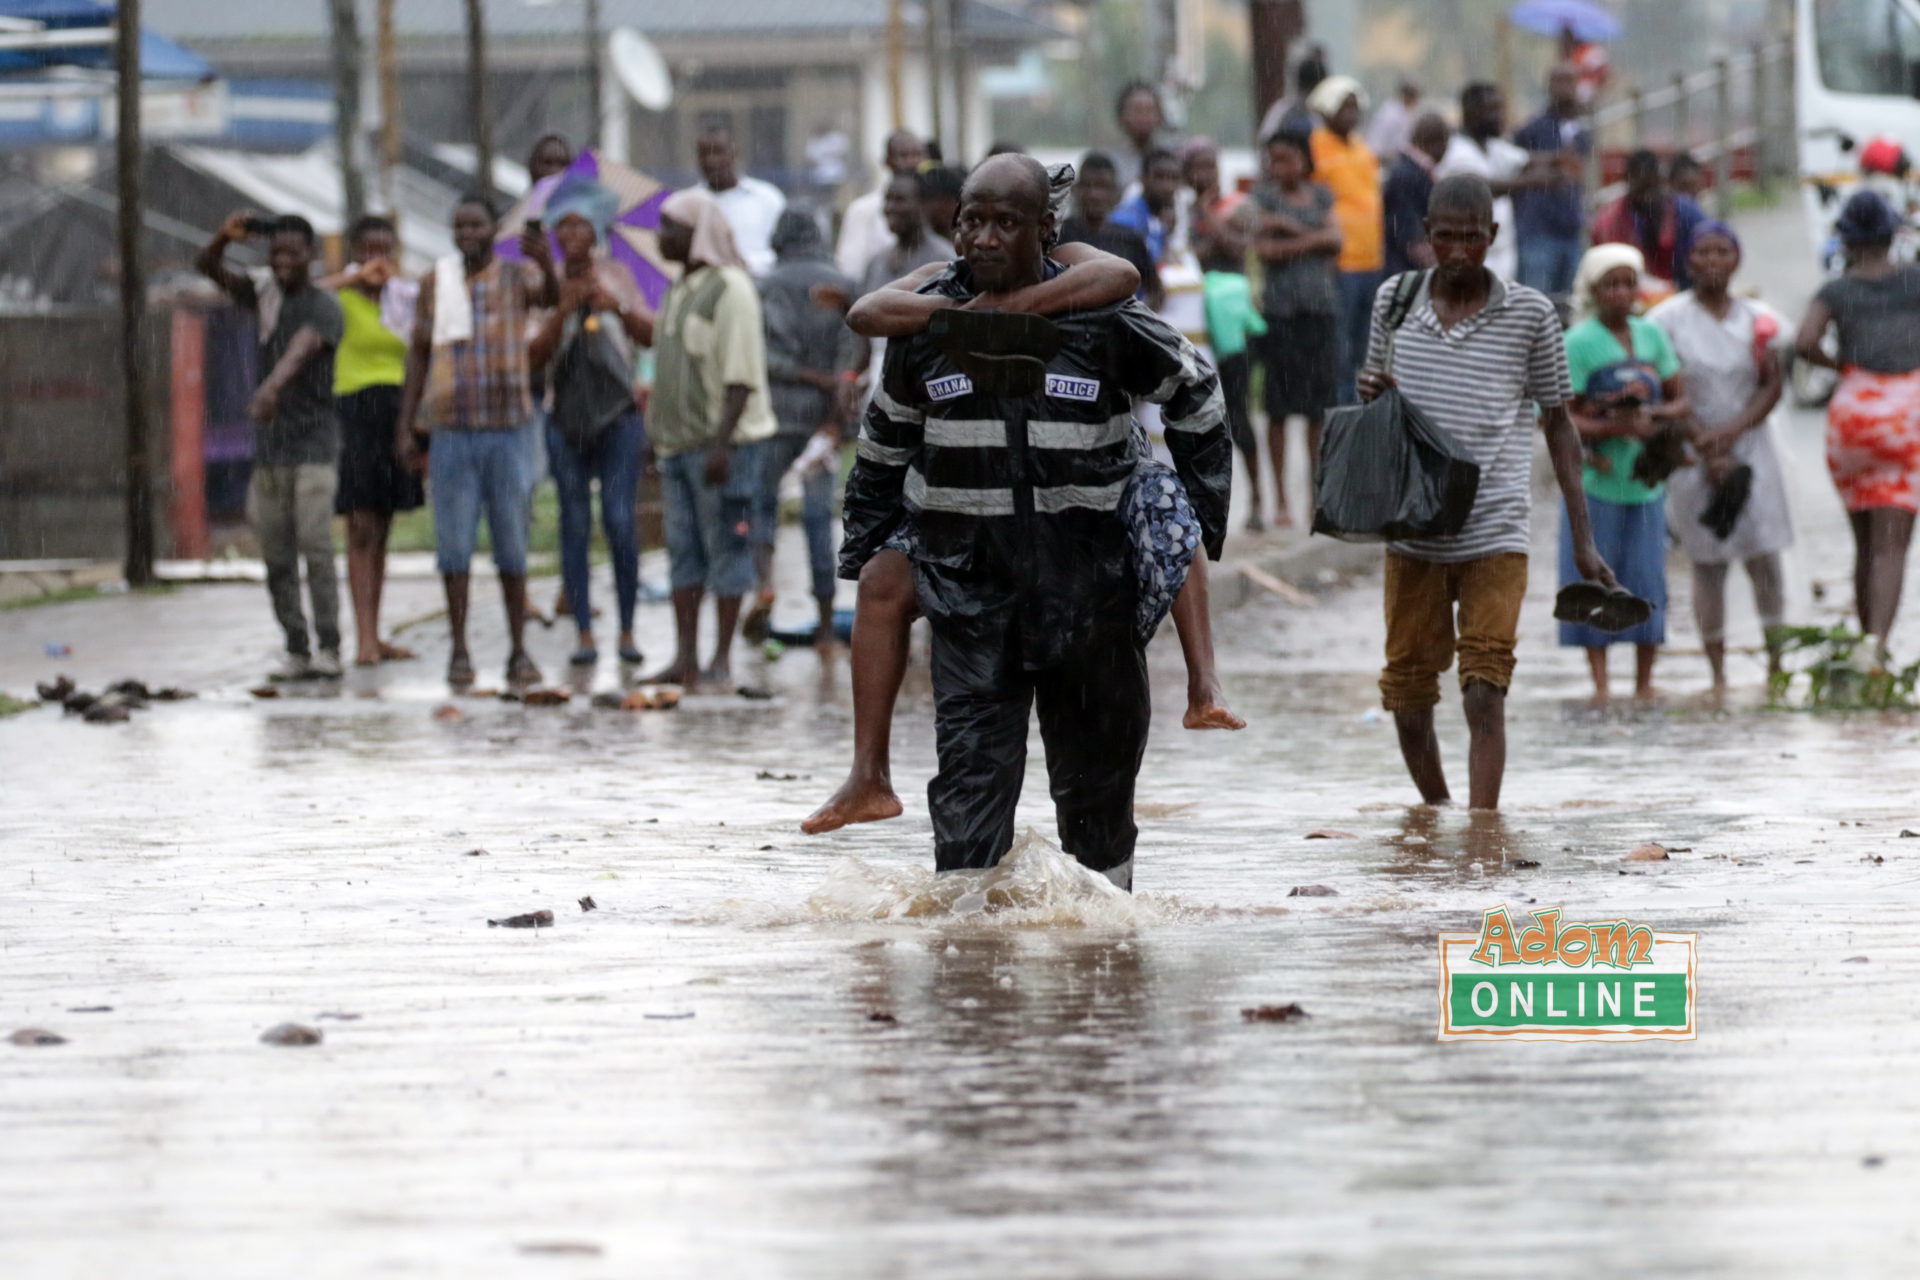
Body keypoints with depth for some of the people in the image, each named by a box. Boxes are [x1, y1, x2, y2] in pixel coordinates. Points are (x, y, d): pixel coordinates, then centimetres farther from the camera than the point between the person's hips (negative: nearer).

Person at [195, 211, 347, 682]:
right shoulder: (265, 292, 12)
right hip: (269, 447, 6)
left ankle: (328, 649, -15)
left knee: (315, 545, -14)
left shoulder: (323, 308, -8)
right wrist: (224, 238, -12)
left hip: (314, 443, -6)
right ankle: (296, 650, 7)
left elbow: (300, 349, -27)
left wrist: (272, 387, -47)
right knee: (276, 555, 4)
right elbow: (208, 268, 10)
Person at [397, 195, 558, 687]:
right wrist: (404, 427, 5)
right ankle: (459, 651, 7)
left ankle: (518, 652, 10)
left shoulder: (517, 275, -1)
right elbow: (419, 354, 10)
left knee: (511, 547, 3)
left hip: (509, 431, -1)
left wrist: (546, 264, -48)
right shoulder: (436, 282, 5)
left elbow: (550, 297, -25)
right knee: (454, 545, 0)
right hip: (452, 437, 1)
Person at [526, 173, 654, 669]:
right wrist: (562, 313, -19)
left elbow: (650, 336, -3)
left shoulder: (616, 276, 6)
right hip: (566, 417, 1)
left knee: (620, 521, -9)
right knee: (574, 525, -1)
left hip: (617, 413, -1)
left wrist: (617, 307, -20)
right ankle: (584, 633, 3)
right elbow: (535, 357, -4)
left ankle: (627, 631, -2)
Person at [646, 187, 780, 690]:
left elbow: (741, 377, -17)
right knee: (683, 549, 7)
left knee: (726, 548, -5)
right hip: (679, 441, 9)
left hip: (724, 441, -9)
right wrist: (663, 439, 19)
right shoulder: (680, 291, 17)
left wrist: (722, 444, -22)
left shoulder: (729, 289, -11)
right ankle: (685, 658, 9)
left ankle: (722, 662, -3)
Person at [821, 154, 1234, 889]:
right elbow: (885, 444, 16)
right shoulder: (928, 324, 0)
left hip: (1087, 580, 0)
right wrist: (865, 549, 16)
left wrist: (1201, 512, 7)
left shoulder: (1102, 322, -6)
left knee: (1097, 772, 13)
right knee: (970, 772, -10)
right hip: (969, 588, 0)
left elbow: (1194, 396, 11)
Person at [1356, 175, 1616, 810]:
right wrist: (1370, 394, -5)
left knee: (1484, 692, -13)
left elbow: (1558, 424, 6)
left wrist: (1583, 538, 4)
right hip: (1412, 531, 3)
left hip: (1495, 533, -3)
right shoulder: (1394, 301, 6)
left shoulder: (1529, 315, -1)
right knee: (1407, 691, 8)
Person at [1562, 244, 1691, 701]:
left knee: (1647, 578, 4)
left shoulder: (1651, 335, 8)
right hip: (1597, 483, -4)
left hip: (1645, 482, 4)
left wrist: (1658, 415, -9)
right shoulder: (1579, 343, -7)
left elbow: (1681, 401, 12)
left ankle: (1645, 684, 12)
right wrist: (1617, 427, -20)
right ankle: (1600, 683, 5)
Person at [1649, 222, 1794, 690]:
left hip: (1750, 445, 2)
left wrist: (1732, 432, -13)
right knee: (1708, 563, -1)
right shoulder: (1669, 319, -3)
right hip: (1692, 454, -2)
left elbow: (1772, 387, 1)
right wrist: (1703, 444, -13)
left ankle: (1776, 662, 3)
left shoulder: (1758, 318, 4)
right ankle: (1718, 673, 1)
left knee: (1765, 558, -3)